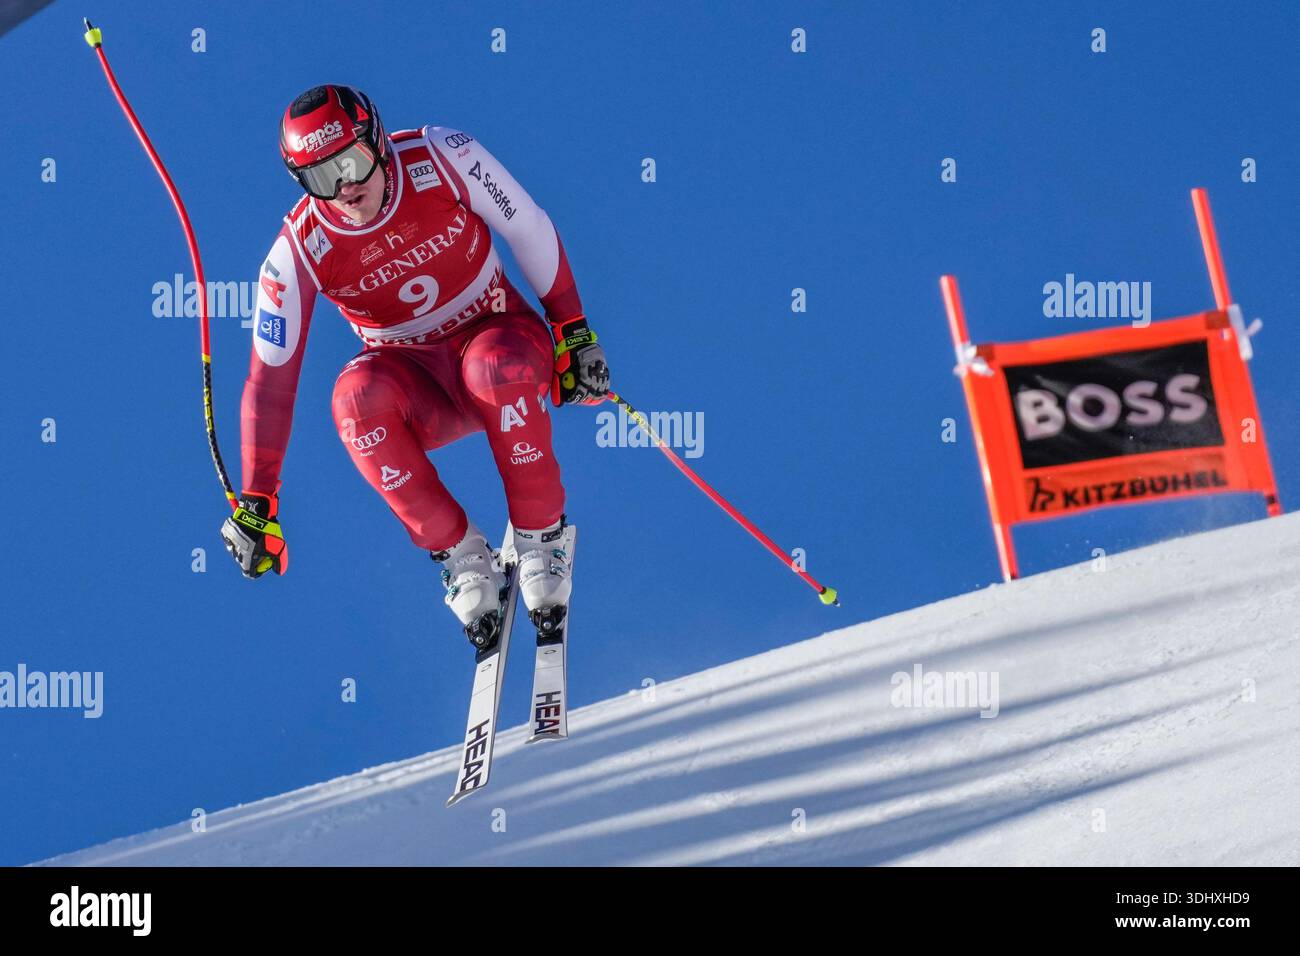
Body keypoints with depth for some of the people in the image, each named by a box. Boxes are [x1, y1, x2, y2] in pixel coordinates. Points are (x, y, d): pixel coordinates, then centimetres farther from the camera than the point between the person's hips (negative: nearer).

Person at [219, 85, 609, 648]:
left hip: (498, 336, -1)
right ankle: (460, 553, -19)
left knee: (498, 366, -38)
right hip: (418, 394, 1)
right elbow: (269, 379, -13)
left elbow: (529, 229, -5)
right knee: (356, 395, -35)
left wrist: (573, 331, -5)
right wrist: (255, 503, -14)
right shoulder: (299, 252, -18)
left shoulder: (442, 158, -20)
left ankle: (539, 538, -17)